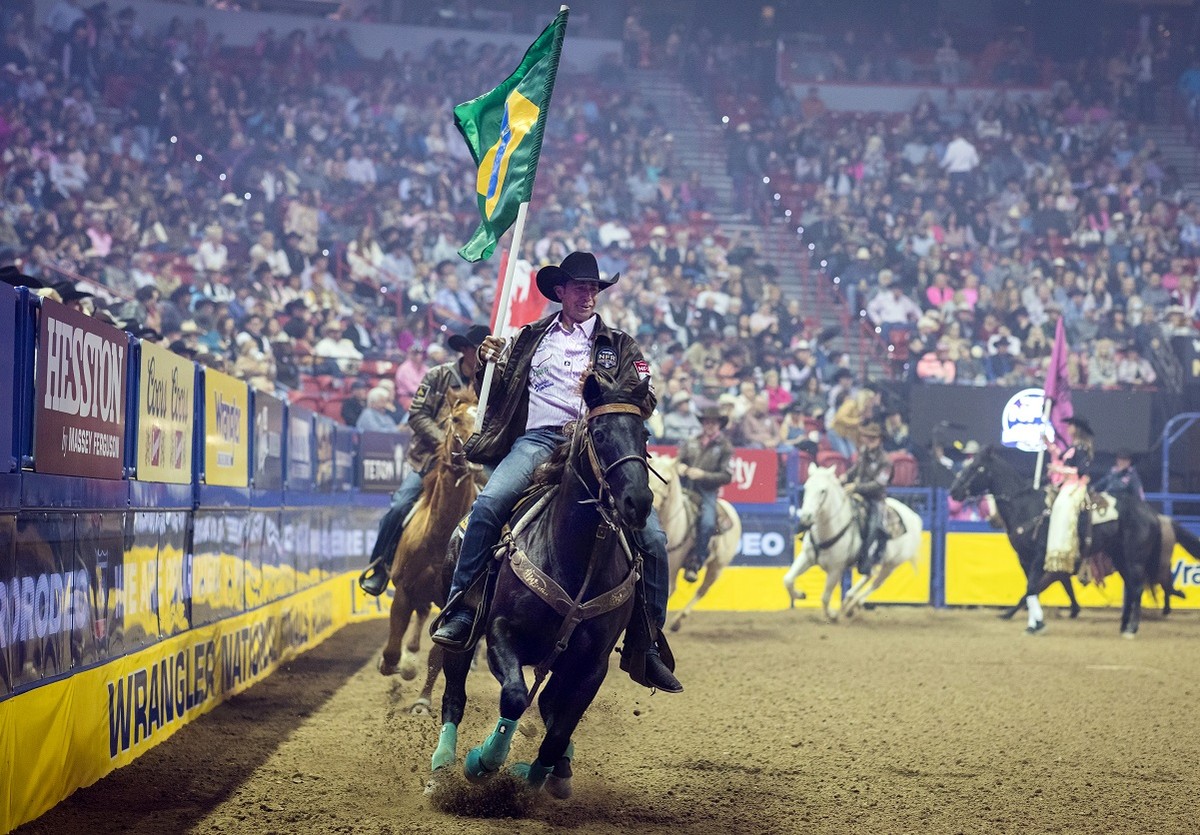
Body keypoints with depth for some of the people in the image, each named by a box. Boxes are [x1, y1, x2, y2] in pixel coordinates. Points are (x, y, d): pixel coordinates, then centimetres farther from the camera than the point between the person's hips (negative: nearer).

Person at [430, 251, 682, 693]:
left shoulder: (620, 346, 19)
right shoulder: (532, 338, 21)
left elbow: (644, 403, 9)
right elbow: (498, 391, 24)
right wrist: (490, 362, 3)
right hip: (538, 438, 0)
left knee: (652, 537, -15)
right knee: (489, 503, -30)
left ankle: (643, 647, -3)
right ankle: (459, 610, -23)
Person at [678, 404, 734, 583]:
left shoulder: (725, 447, 2)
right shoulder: (691, 443, 13)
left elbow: (727, 476, -5)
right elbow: (679, 460, 22)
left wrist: (703, 475, -17)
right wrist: (681, 468, -4)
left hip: (707, 491, -3)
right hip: (685, 487, 4)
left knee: (707, 523, -25)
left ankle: (694, 563, -16)